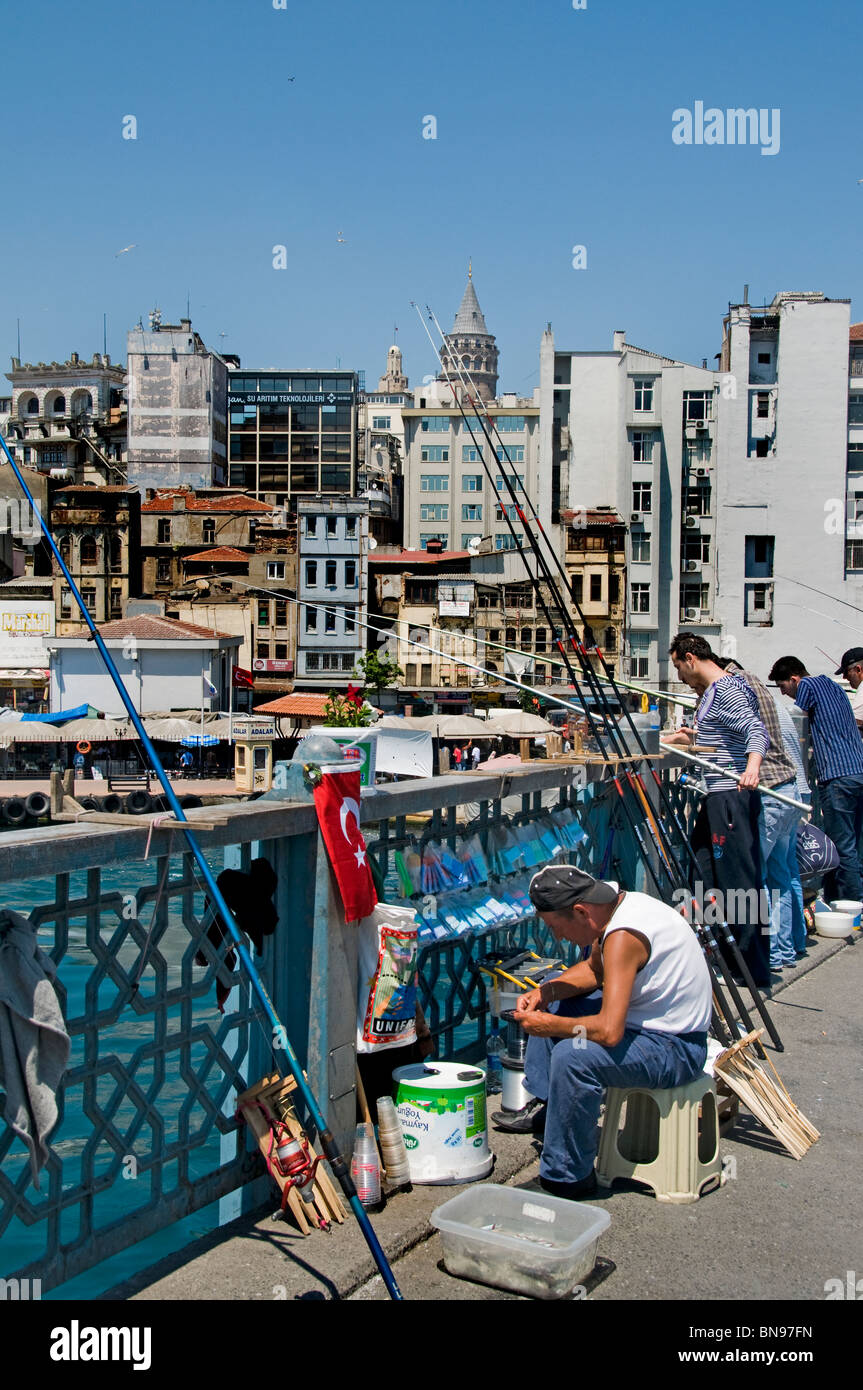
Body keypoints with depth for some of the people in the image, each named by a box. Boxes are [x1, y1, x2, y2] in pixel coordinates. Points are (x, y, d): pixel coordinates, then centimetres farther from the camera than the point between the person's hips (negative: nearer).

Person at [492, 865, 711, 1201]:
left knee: (572, 1056, -33)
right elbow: (594, 970, 18)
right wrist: (546, 991, 1)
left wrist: (549, 1026, -20)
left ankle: (568, 1179, -17)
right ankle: (543, 1107, 24)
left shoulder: (622, 936, -29)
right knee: (548, 1006, 19)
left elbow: (609, 1032, -35)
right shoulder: (616, 904, 0)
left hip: (676, 1049, -11)